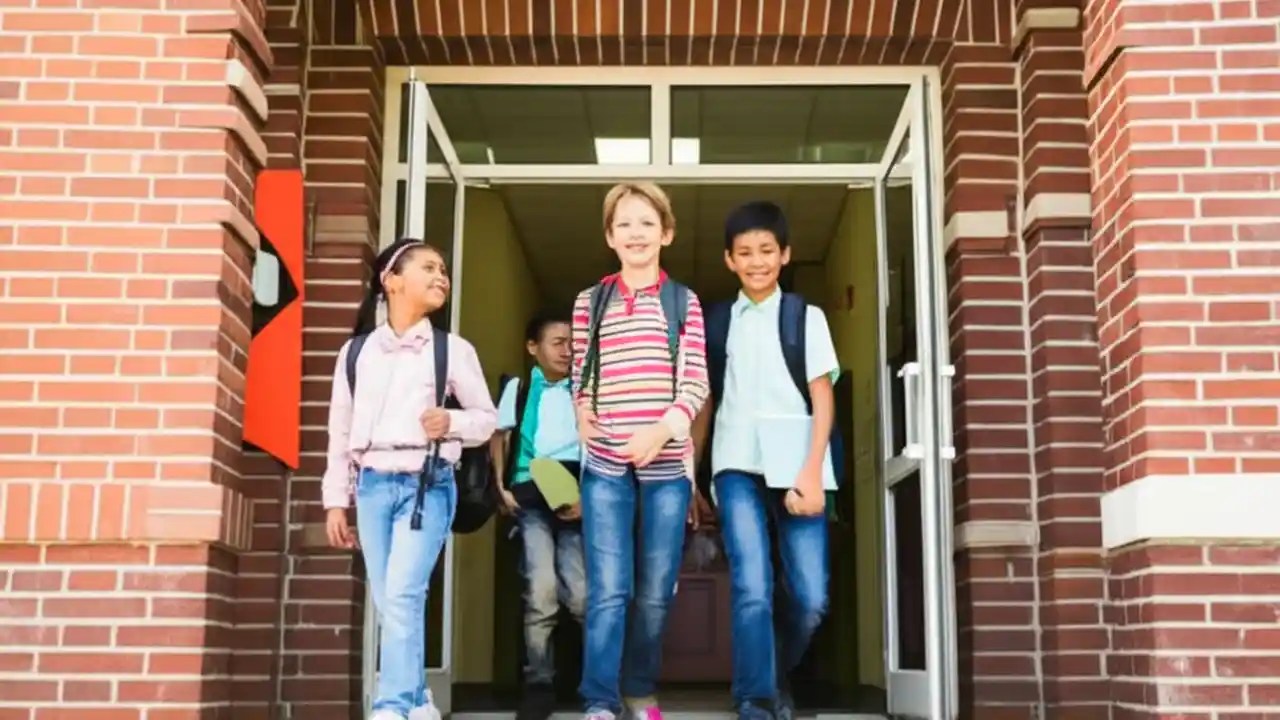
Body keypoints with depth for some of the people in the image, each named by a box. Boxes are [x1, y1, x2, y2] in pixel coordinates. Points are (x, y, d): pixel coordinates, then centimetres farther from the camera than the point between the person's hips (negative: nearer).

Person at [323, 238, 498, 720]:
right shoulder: (356, 350, 9)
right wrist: (336, 500, 9)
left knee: (403, 597, -15)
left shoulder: (453, 350, 4)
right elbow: (340, 429, 11)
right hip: (373, 485, 3)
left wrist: (452, 423, -11)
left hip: (428, 485, -3)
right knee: (387, 604, 6)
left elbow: (486, 418, 11)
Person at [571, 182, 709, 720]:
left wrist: (663, 429, -14)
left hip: (667, 462, 1)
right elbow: (581, 372, 15)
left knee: (655, 591, 6)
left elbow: (696, 381, 1)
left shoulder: (684, 302, 7)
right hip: (605, 462, 0)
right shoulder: (590, 302, 9)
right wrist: (583, 410, -6)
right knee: (609, 589, -7)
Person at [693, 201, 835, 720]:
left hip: (794, 467, 0)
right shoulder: (715, 322, 14)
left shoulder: (806, 317, 8)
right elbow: (704, 401, 15)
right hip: (737, 467, 1)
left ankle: (778, 676, 26)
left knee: (810, 598, -2)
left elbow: (823, 397, 2)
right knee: (752, 590, -13)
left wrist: (811, 473, -9)